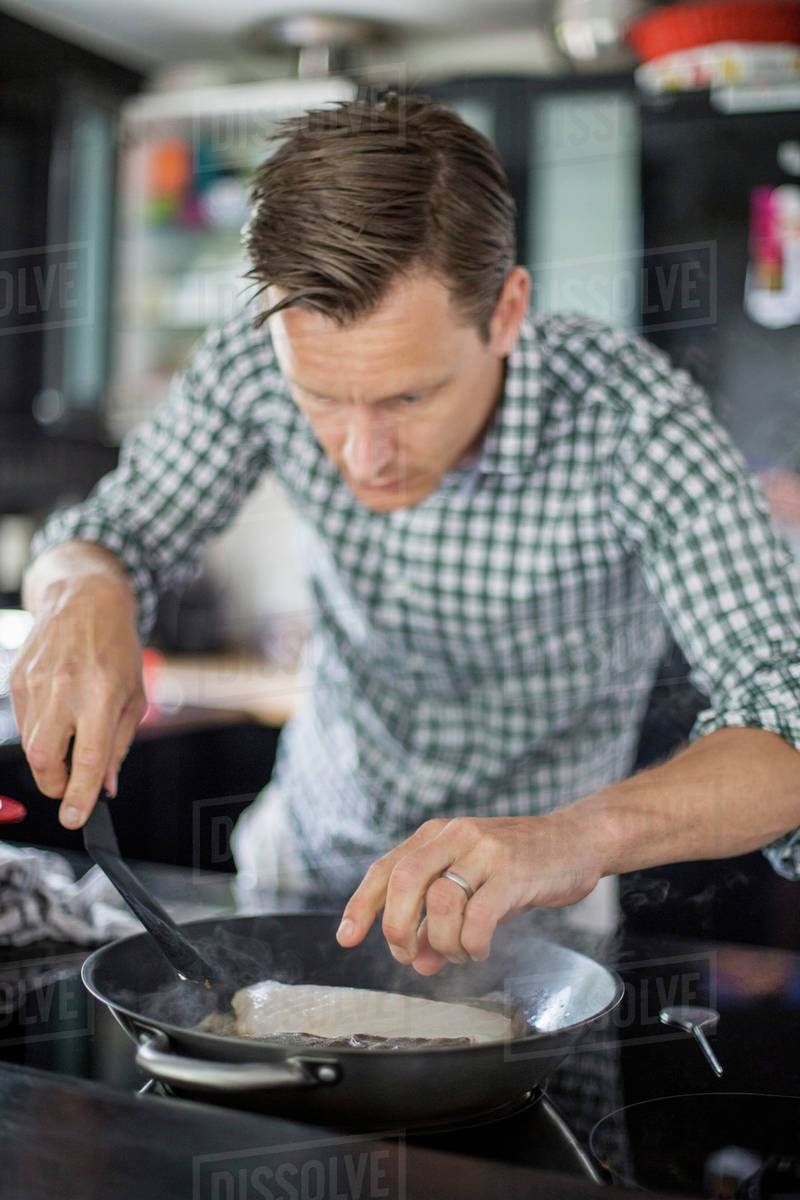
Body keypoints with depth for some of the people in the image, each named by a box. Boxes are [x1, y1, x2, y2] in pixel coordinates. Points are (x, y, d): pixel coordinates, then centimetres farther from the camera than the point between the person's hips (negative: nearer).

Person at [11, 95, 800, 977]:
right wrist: (86, 597, -28)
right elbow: (115, 532, -3)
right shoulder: (260, 360, -18)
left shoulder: (637, 425, -28)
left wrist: (579, 835, -54)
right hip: (305, 844, 3)